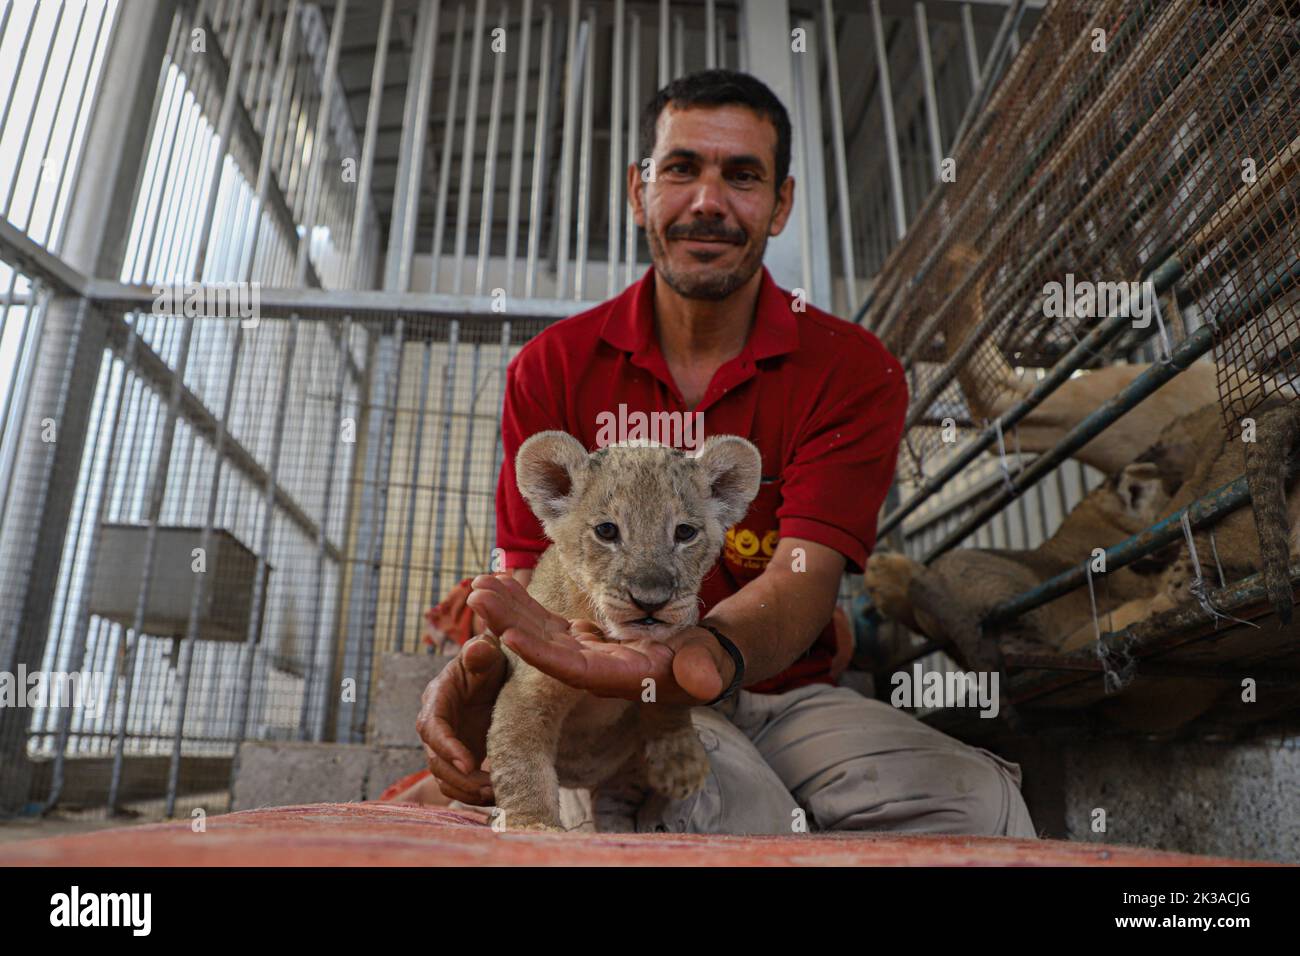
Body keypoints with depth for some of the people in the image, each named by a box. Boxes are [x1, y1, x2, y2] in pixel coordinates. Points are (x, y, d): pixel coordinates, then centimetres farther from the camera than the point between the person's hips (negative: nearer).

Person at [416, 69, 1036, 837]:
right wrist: (483, 667, -30)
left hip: (784, 695, 3)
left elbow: (804, 577, -18)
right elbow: (530, 571, -4)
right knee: (739, 814, -35)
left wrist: (698, 655, -42)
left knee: (981, 802, -25)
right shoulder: (554, 367, 0)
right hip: (625, 710, -2)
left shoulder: (854, 370, -4)